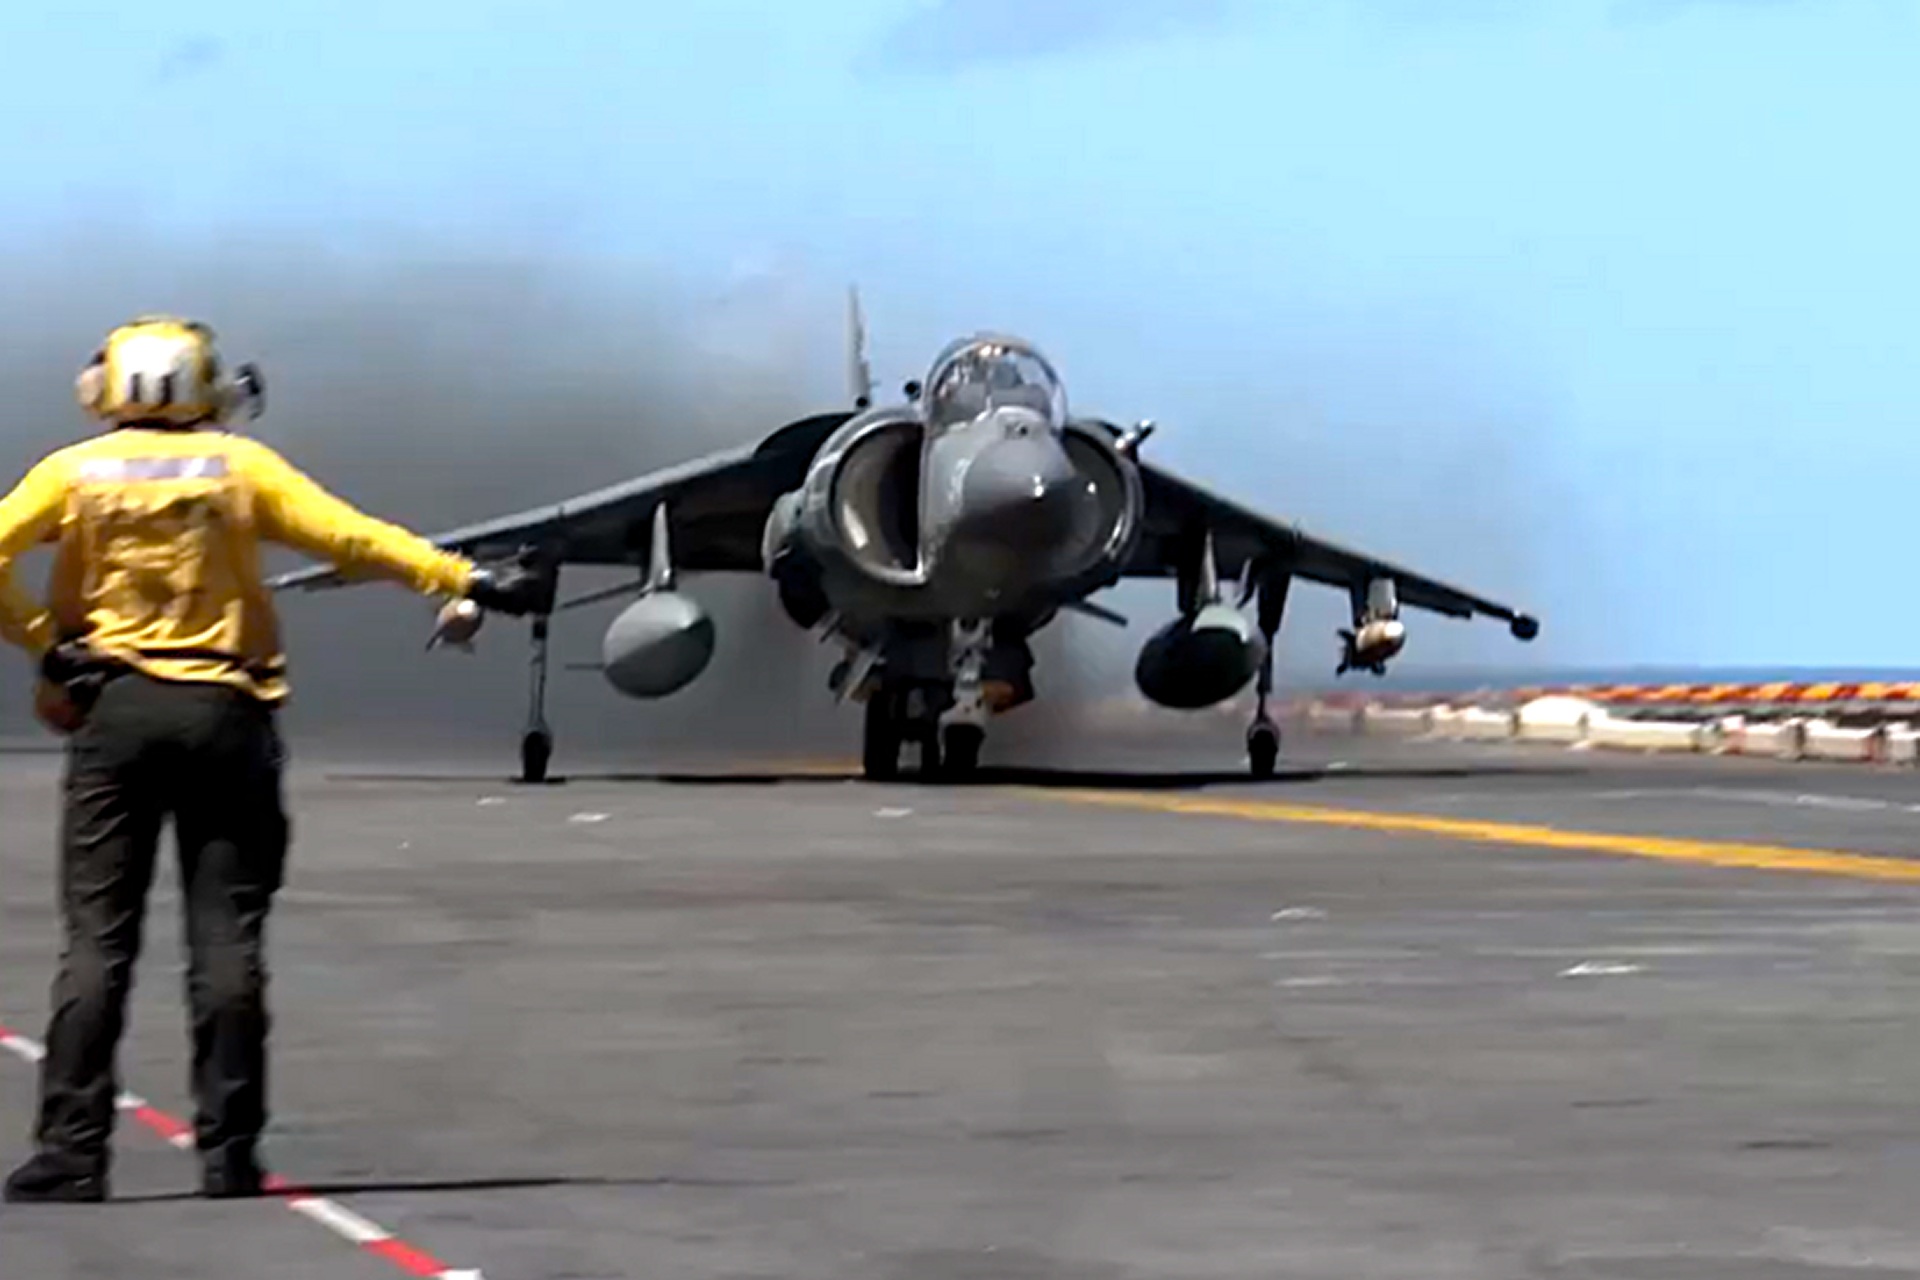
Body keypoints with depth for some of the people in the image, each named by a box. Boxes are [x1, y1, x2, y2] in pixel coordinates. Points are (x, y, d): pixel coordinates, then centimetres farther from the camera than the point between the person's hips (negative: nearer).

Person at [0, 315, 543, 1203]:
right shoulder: (239, 466, 1)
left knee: (98, 939, 1)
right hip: (223, 713, 0)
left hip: (114, 708, 0)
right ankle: (228, 1153, 1)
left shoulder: (74, 471, 3)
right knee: (226, 938, 2)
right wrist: (467, 580, -4)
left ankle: (71, 1154, -4)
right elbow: (350, 538, -5)